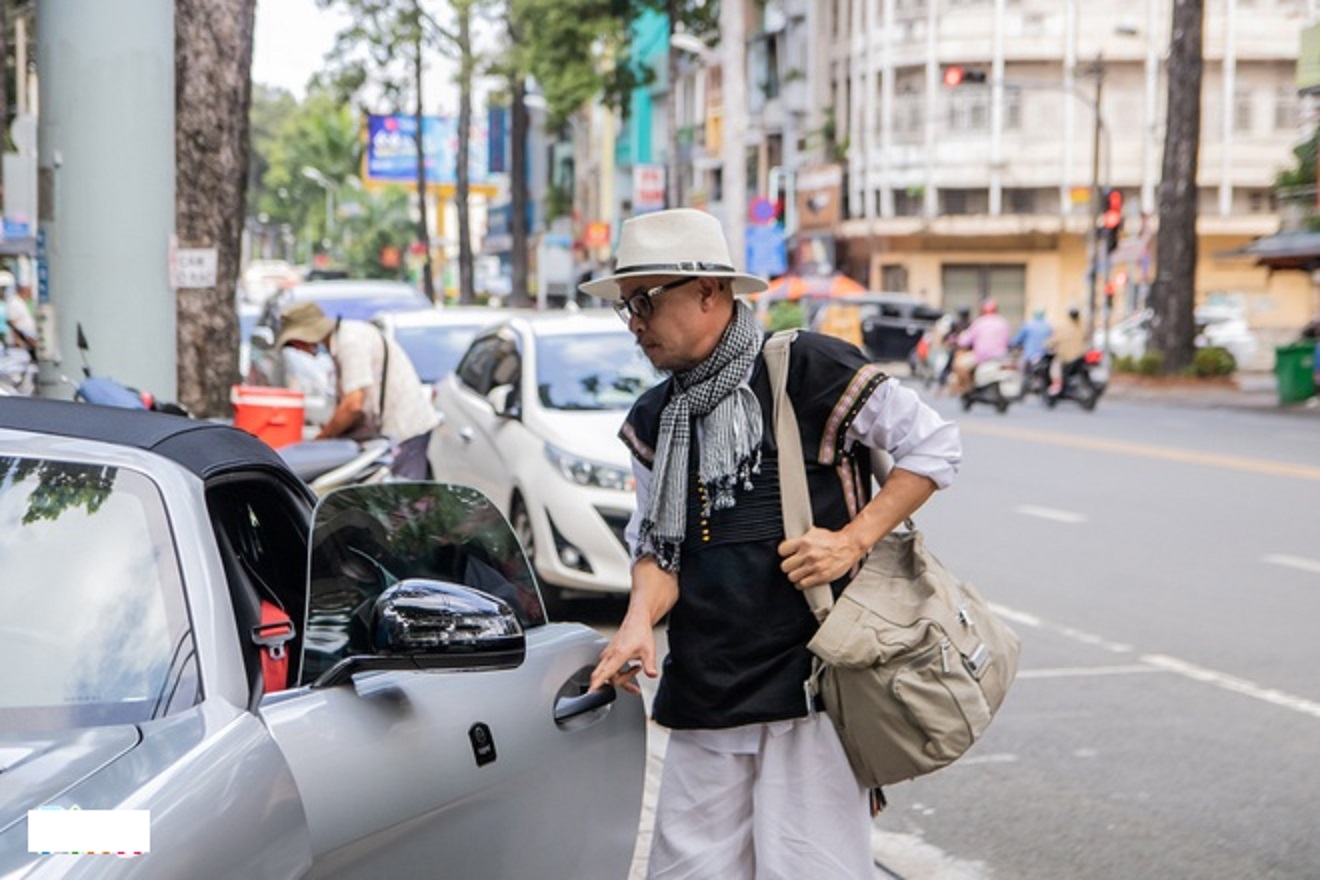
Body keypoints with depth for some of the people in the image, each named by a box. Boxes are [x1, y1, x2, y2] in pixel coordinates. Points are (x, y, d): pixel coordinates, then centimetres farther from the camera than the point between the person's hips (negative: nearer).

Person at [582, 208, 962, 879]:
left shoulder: (812, 369, -7)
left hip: (812, 673, -5)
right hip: (702, 691, 6)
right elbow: (658, 545, 12)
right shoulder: (653, 421, 11)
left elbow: (935, 446, -3)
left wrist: (854, 541, -11)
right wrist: (639, 621, -9)